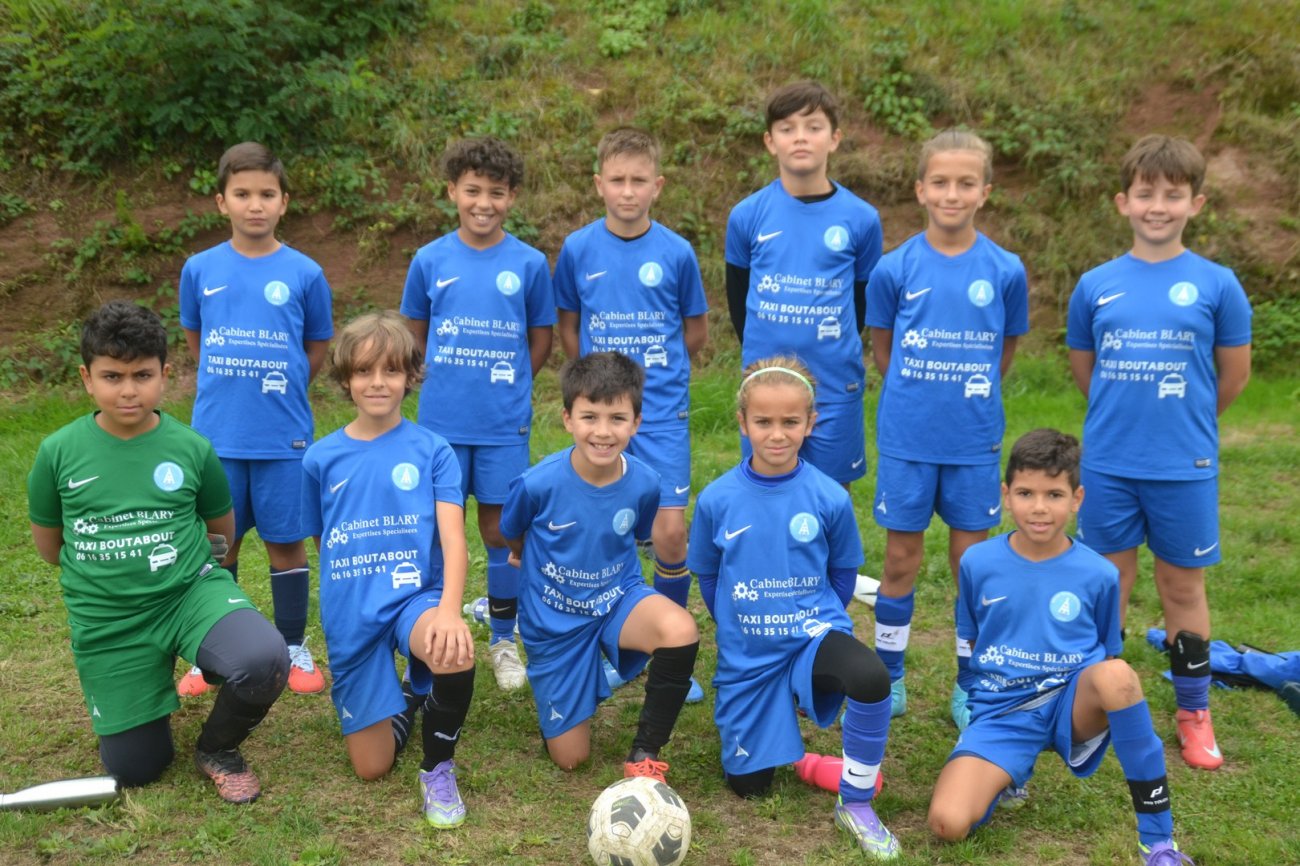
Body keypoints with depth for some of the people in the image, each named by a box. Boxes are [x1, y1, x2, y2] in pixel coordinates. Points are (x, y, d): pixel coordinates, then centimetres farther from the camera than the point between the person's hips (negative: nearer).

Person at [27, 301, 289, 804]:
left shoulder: (192, 448, -7)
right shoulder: (58, 452, -7)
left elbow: (223, 531, 9)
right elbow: (48, 545, 8)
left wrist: (174, 557, 8)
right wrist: (104, 567, 8)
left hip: (192, 591, -1)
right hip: (107, 621, 1)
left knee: (264, 662, -33)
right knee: (134, 769, 8)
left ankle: (216, 749, 0)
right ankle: (154, 678, 40)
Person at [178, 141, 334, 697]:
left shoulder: (304, 274, -5)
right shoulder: (200, 270, 0)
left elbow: (318, 349, 7)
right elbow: (194, 339, 14)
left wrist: (278, 391, 7)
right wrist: (231, 385, 10)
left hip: (282, 436, -1)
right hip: (217, 435, 2)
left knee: (285, 542, 8)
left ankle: (294, 649, 22)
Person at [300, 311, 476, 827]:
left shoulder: (432, 450, -5)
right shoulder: (321, 458, 2)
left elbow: (453, 538, -15)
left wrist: (449, 609, -31)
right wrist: (340, 607, 13)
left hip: (414, 594, -2)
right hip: (350, 614, 3)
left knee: (455, 653, -39)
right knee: (371, 768, 3)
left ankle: (438, 767, -10)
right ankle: (408, 699, 38)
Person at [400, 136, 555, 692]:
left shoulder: (529, 264, -3)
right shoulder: (430, 260, 0)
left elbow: (541, 338, 7)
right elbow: (414, 331, 11)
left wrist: (507, 385, 2)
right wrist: (449, 378, 4)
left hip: (505, 422, -1)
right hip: (441, 420, 1)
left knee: (500, 527, 8)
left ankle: (504, 641, 24)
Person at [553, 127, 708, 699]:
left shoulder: (676, 252, -3)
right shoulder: (579, 249, 0)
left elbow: (696, 332, 9)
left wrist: (654, 368, 8)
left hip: (662, 412, -1)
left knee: (670, 534, -7)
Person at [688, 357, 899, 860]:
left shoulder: (830, 498, -13)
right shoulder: (717, 499, -11)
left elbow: (842, 572, 4)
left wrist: (815, 624, 5)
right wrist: (740, 630, 9)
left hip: (812, 633, -1)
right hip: (747, 654, 2)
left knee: (871, 678, -36)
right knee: (748, 784, 8)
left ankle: (856, 804, -12)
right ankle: (775, 716, 41)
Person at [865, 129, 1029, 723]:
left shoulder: (1006, 271, -3)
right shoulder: (894, 268, -5)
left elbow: (1004, 354, 9)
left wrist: (969, 400, 6)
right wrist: (921, 396, 4)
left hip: (975, 442, 1)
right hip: (906, 439, 0)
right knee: (901, 558, 9)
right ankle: (888, 677, 25)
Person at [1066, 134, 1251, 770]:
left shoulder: (1216, 284, -4)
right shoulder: (1095, 285, 1)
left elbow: (1234, 372, 4)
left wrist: (1184, 420, 12)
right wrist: (1124, 413, 11)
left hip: (1185, 467, -1)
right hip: (1107, 463, 2)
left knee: (1183, 586, 10)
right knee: (1108, 581, 12)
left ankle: (1193, 712, 25)